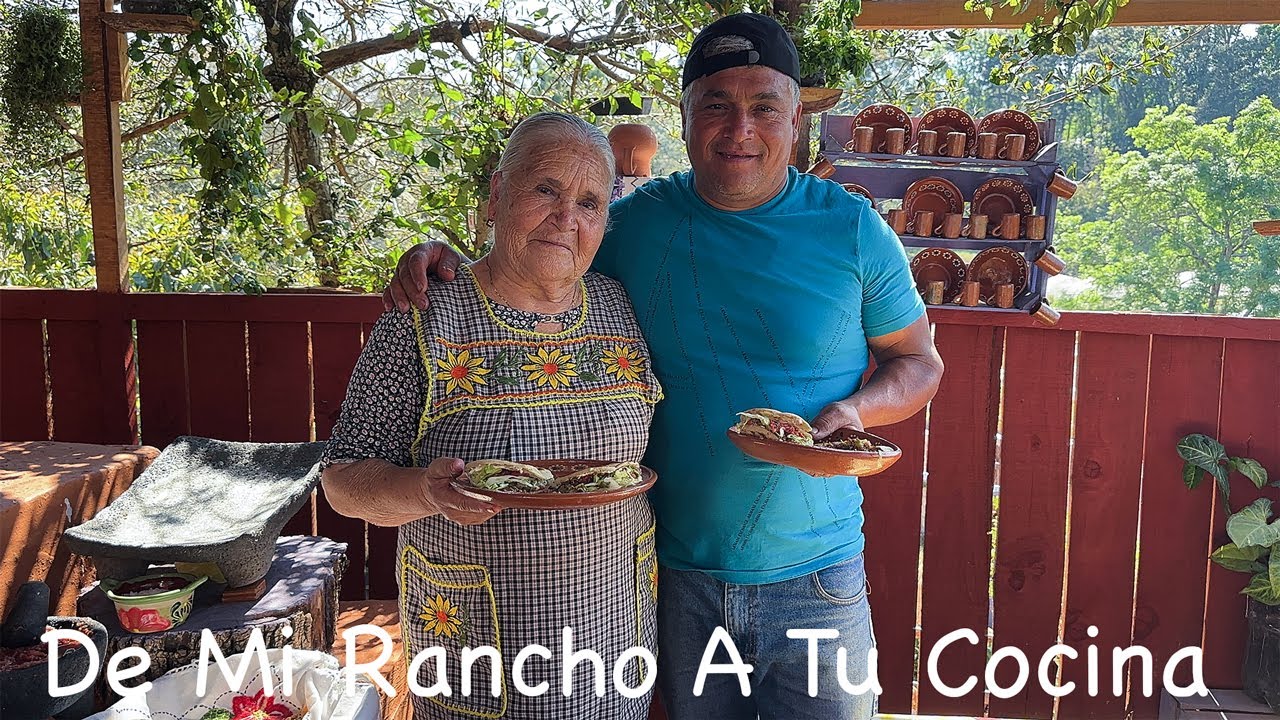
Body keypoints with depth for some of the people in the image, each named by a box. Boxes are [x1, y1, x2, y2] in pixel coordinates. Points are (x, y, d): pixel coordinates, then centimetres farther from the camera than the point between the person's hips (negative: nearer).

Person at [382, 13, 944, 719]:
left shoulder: (851, 228, -4)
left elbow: (919, 361, 6)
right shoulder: (635, 222, -1)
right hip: (675, 576, 1)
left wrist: (857, 407, -15)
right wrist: (445, 256, -7)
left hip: (813, 580, -1)